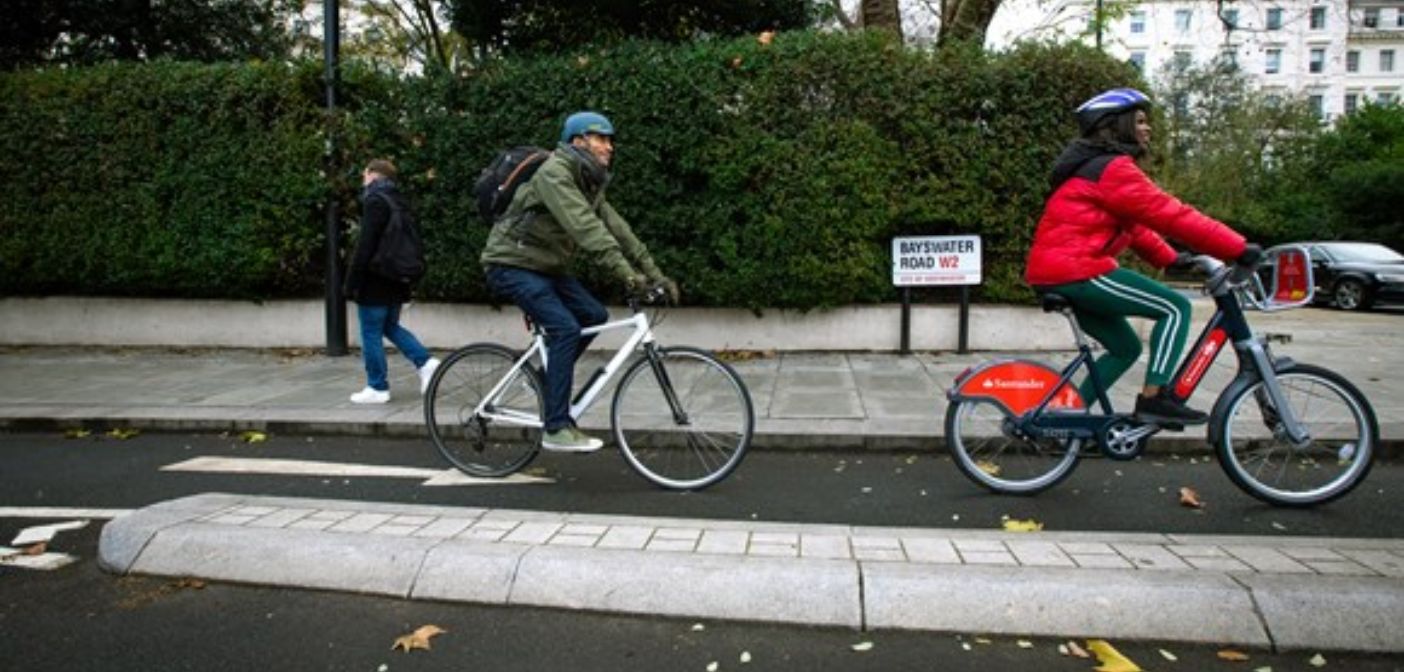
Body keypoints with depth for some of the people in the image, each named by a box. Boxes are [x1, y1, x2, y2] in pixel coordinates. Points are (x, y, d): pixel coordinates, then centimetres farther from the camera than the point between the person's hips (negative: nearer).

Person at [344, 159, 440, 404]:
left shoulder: (375, 201, -14)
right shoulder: (399, 201, 13)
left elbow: (365, 246, -19)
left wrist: (352, 282, -15)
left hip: (375, 282, -9)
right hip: (396, 282, 9)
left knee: (371, 334, 1)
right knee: (390, 327, 20)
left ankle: (377, 388, 6)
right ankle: (425, 362, 7)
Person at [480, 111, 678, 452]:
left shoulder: (590, 183, 8)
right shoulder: (554, 172, -21)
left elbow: (617, 229, 4)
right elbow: (585, 227, -33)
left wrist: (654, 273, -4)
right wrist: (627, 273, -40)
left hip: (546, 266, 9)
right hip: (513, 265, -9)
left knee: (594, 315, -1)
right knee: (566, 328, -21)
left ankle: (551, 373, 20)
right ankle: (556, 429, -15)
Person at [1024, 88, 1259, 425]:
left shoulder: (1096, 167, 22)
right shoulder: (1114, 169, -11)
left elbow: (1134, 225, 26)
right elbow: (1170, 215, -15)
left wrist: (1170, 258, 19)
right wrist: (1238, 248, -11)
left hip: (1053, 274, 10)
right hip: (1077, 270, -10)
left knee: (1126, 347, 17)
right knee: (1175, 308, -6)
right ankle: (1154, 399, -8)